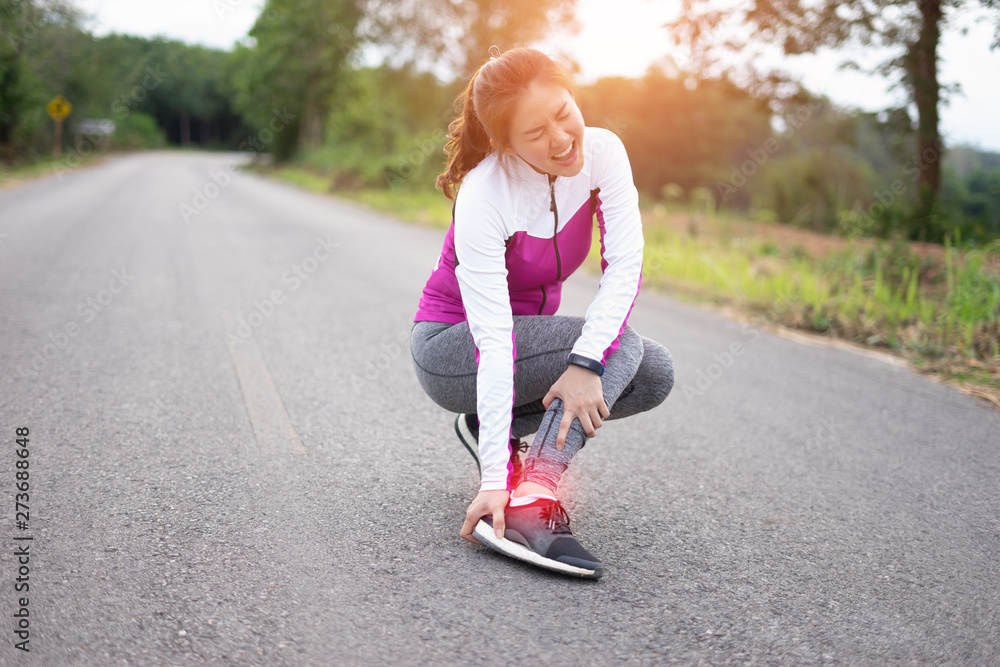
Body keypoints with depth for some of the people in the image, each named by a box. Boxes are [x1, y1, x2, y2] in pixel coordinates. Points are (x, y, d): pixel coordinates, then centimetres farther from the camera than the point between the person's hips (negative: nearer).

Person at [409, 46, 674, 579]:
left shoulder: (601, 151, -15)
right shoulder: (483, 198, -30)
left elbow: (625, 262, -21)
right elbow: (492, 342, -34)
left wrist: (585, 362, -37)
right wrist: (492, 478, -38)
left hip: (531, 335, 6)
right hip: (450, 347, -6)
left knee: (655, 373, -14)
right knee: (621, 345, -25)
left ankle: (492, 426, -4)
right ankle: (528, 501, -33)